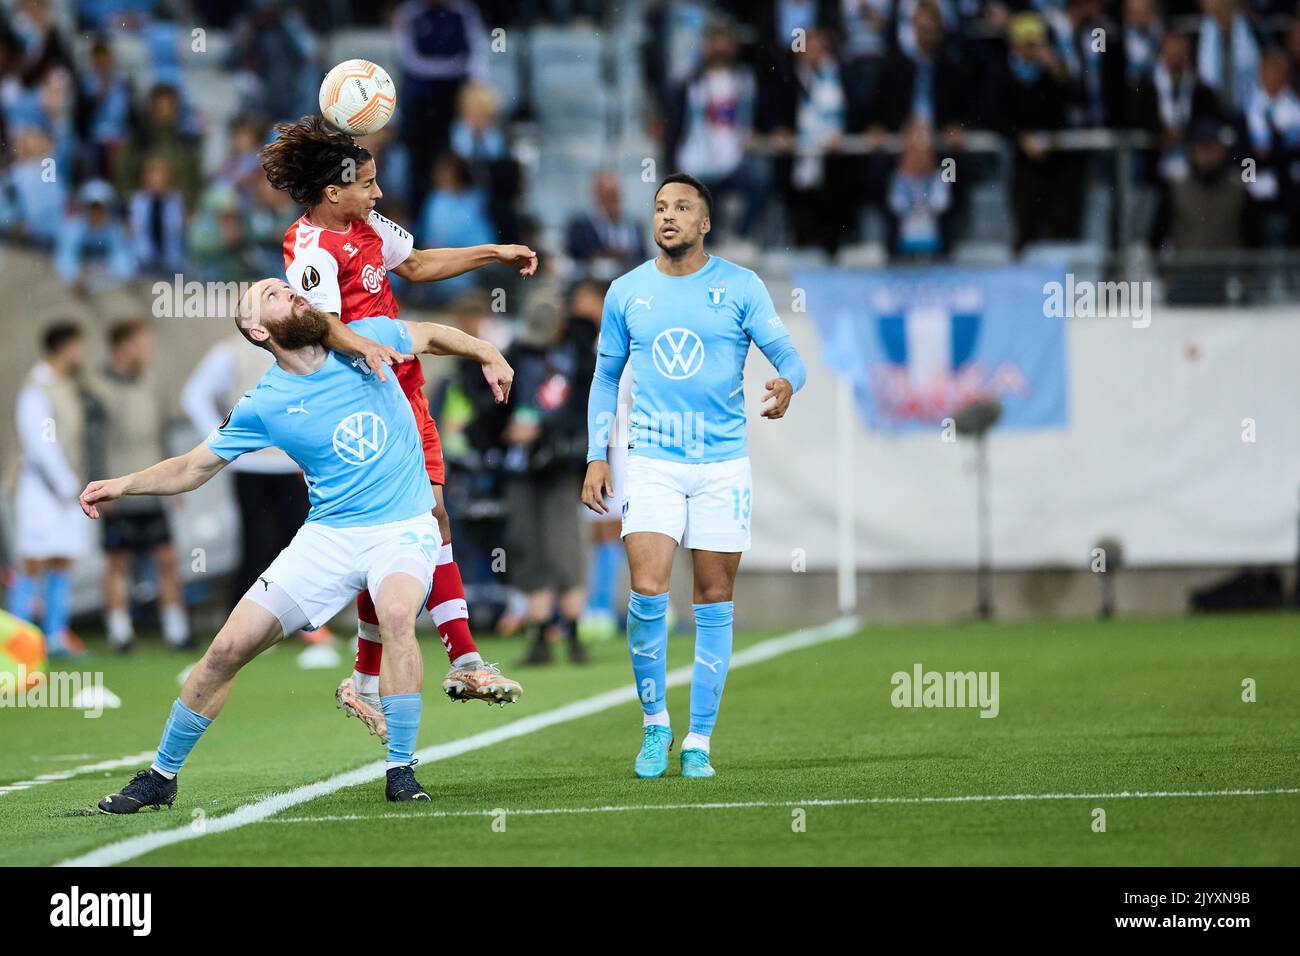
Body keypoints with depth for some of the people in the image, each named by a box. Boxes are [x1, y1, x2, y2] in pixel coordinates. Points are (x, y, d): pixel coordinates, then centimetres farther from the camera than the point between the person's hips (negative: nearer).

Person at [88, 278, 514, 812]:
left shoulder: (365, 339, -2)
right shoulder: (263, 406, -4)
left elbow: (432, 335, 19)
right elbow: (192, 468, 3)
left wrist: (487, 356, 8)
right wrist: (123, 485, -11)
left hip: (404, 528, -1)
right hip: (329, 537, 1)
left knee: (397, 611, -34)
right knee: (230, 646, -6)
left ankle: (401, 770, -26)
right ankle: (162, 776, 13)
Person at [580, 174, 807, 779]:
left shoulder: (740, 287, 1)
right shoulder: (626, 292, 7)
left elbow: (786, 353, -4)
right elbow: (606, 377, 16)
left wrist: (786, 383, -28)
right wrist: (596, 457, 8)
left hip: (722, 463, 0)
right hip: (651, 462, 0)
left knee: (714, 602, 2)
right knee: (647, 593, -14)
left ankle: (699, 740, 11)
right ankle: (654, 723, 4)